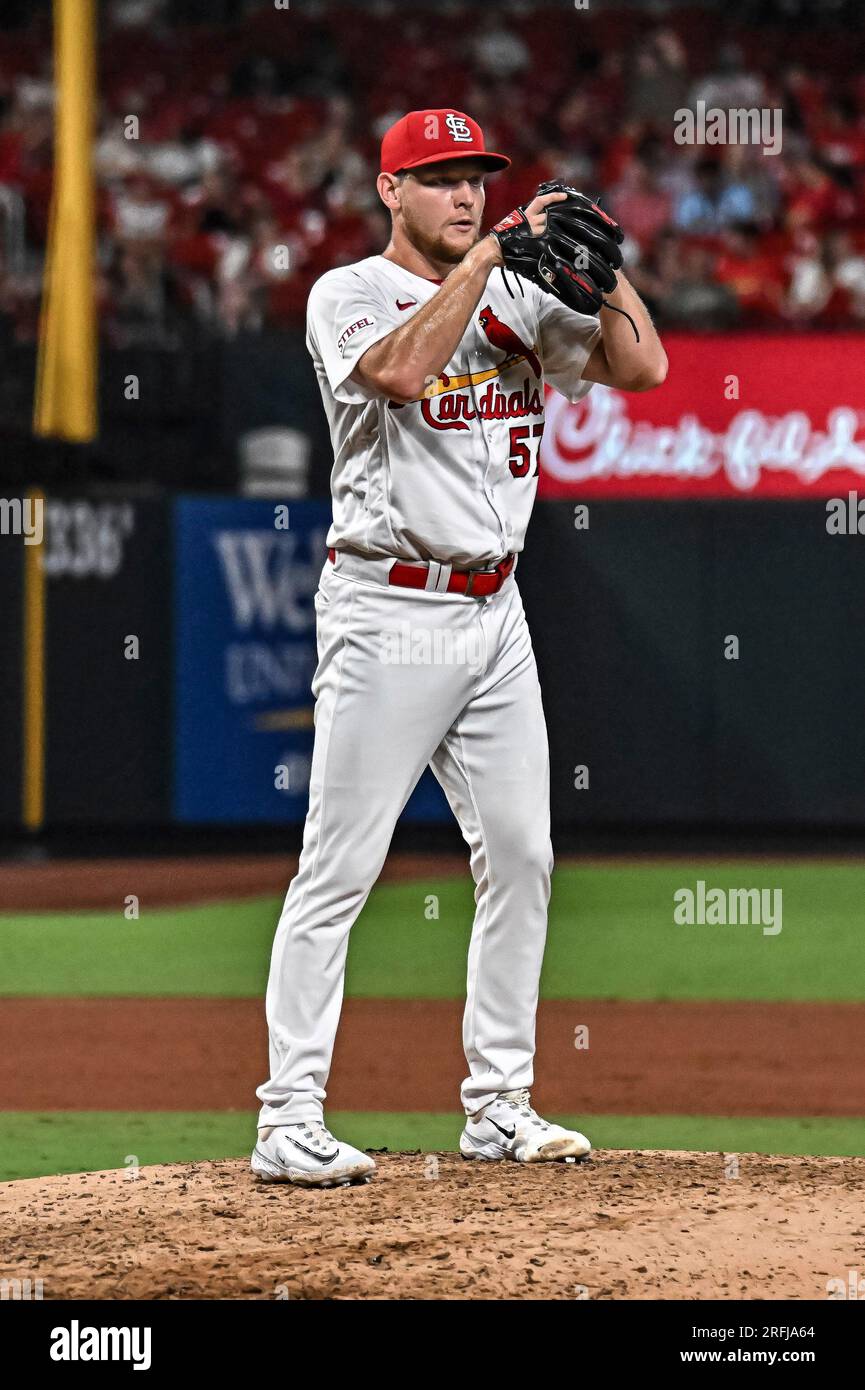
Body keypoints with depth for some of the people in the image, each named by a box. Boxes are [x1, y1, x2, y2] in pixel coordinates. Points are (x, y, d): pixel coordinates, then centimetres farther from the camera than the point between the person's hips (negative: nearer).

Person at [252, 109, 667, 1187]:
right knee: (340, 867, -8)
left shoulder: (515, 299, 13)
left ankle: (498, 1104, 15)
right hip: (388, 614, -6)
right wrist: (485, 256, -21)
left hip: (494, 613, 7)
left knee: (520, 856, 6)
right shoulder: (347, 295, -4)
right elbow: (402, 370, -25)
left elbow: (642, 367, 5)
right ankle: (289, 1122, -8)